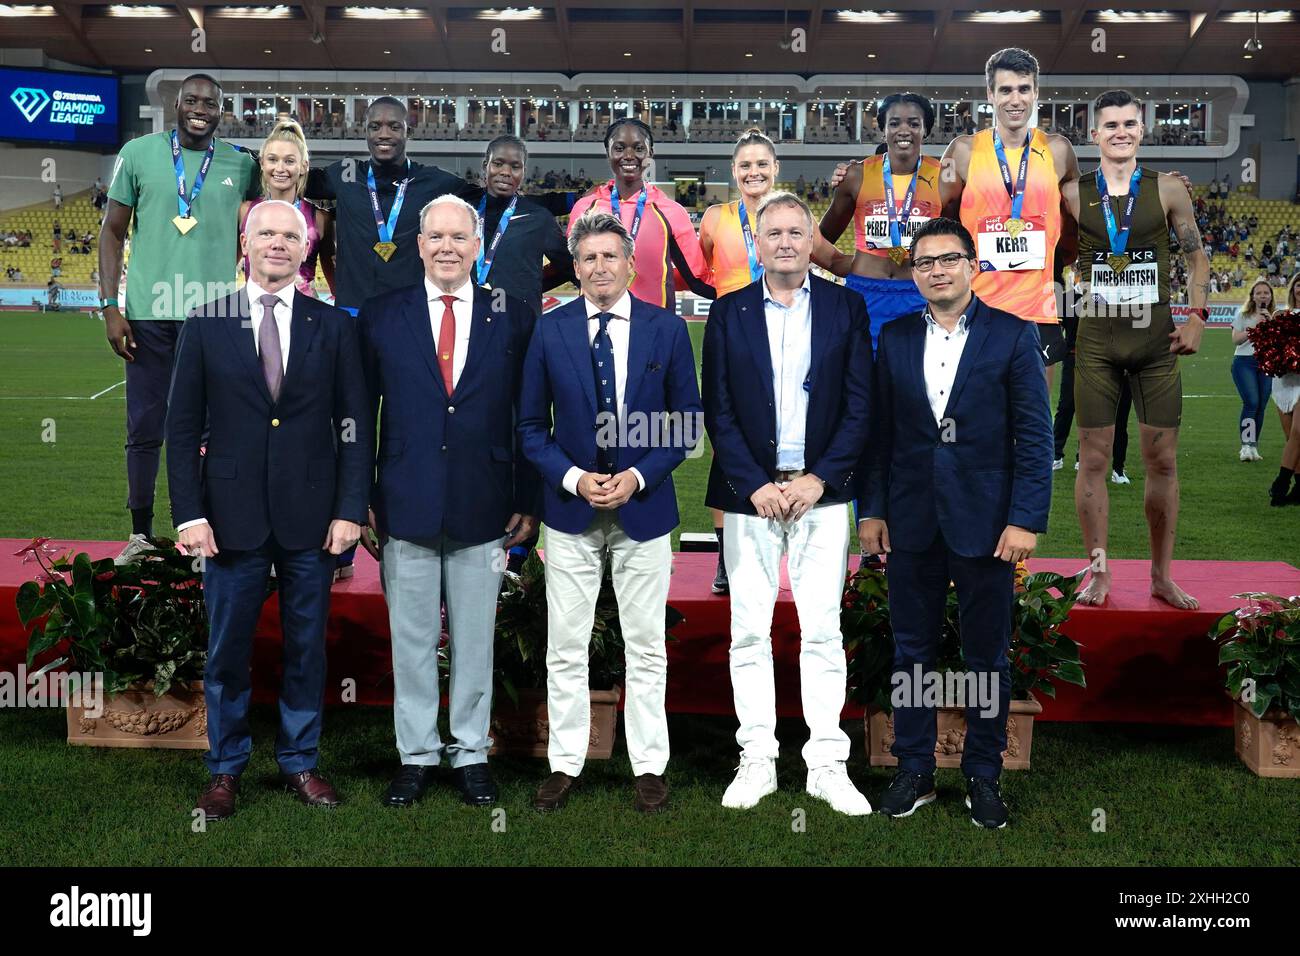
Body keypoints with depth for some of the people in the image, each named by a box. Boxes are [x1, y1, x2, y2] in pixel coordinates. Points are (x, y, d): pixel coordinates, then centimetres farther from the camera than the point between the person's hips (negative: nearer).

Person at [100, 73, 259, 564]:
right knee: (144, 430, 5)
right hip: (149, 314, 0)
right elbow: (113, 232, 5)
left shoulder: (241, 164, 6)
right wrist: (109, 307, -2)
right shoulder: (139, 153, 3)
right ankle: (141, 536, 16)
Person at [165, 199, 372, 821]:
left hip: (311, 514, 0)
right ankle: (225, 768, 24)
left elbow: (354, 425, 3)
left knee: (307, 647, 10)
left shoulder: (334, 326, 4)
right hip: (232, 514, 0)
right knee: (226, 651, 8)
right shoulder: (206, 323, 3)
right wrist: (188, 512, -5)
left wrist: (350, 509, -5)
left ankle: (299, 761, 26)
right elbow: (183, 425, 3)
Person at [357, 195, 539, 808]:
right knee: (411, 641, 9)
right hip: (404, 509, 0)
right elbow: (360, 414, 5)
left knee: (475, 640, 9)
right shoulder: (380, 317, 4)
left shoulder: (513, 319, 3)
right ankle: (416, 755, 23)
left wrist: (527, 501, 2)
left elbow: (528, 418, 4)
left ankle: (470, 753, 24)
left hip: (483, 510, 0)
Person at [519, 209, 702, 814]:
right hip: (570, 510, 1)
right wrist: (573, 478, -11)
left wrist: (639, 477, -11)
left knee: (646, 648, 8)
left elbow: (687, 421, 2)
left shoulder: (666, 329, -1)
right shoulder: (550, 330, 1)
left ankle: (649, 766, 19)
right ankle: (564, 765, 18)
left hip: (643, 508, 0)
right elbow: (532, 425, 4)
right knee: (566, 649, 6)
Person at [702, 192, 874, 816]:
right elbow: (718, 410, 1)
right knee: (749, 633, 4)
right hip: (749, 494, 1)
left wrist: (818, 479, -8)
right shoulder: (729, 312, 6)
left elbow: (860, 405, 2)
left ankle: (827, 765, 9)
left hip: (820, 492, 0)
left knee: (823, 632, 1)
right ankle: (757, 761, 13)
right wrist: (755, 486, -9)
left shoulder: (845, 307, 6)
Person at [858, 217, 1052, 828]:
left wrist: (1026, 519, -11)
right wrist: (871, 510, 3)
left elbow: (1034, 434, -5)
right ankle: (913, 772, 22)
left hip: (984, 520, -2)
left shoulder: (1012, 335, -3)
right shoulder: (895, 338, 6)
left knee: (987, 656, 8)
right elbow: (880, 430, 8)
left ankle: (983, 775, 23)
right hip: (911, 520, 3)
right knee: (911, 650, 10)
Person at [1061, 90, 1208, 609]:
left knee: (1162, 460, 3)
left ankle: (1162, 576, 16)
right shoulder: (1073, 193, 1)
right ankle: (1098, 572, 14)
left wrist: (1196, 316, 2)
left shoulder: (1168, 189, 4)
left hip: (1156, 338, 1)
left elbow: (1197, 256, 10)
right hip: (1097, 339, -1)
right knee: (1093, 459, 1)